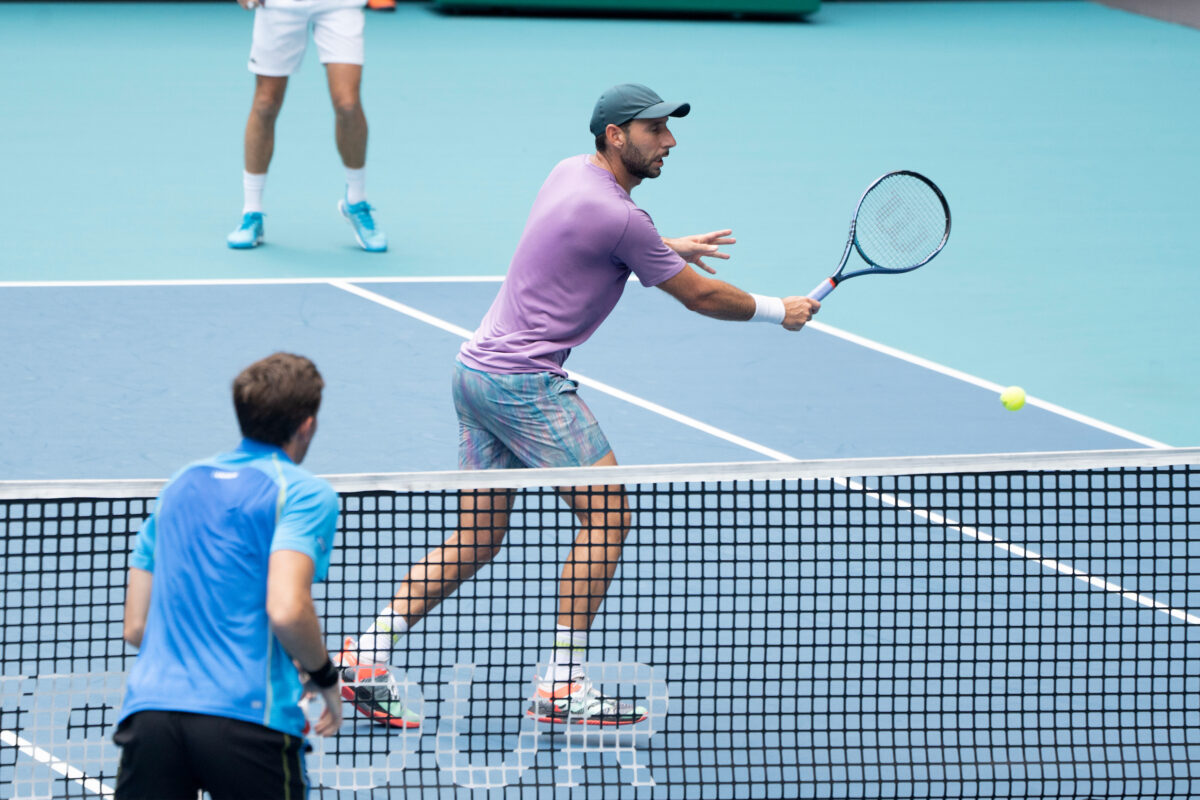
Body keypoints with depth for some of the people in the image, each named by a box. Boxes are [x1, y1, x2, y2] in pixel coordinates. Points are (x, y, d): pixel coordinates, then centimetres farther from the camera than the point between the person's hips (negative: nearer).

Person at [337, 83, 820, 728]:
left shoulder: (570, 173, 11)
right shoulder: (619, 217, -17)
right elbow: (699, 296, -6)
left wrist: (670, 248, 38)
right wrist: (778, 311, 9)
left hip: (476, 368, 10)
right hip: (526, 381, -10)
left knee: (477, 538, 10)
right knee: (605, 513, -4)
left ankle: (367, 652, 4)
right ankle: (562, 685, -4)